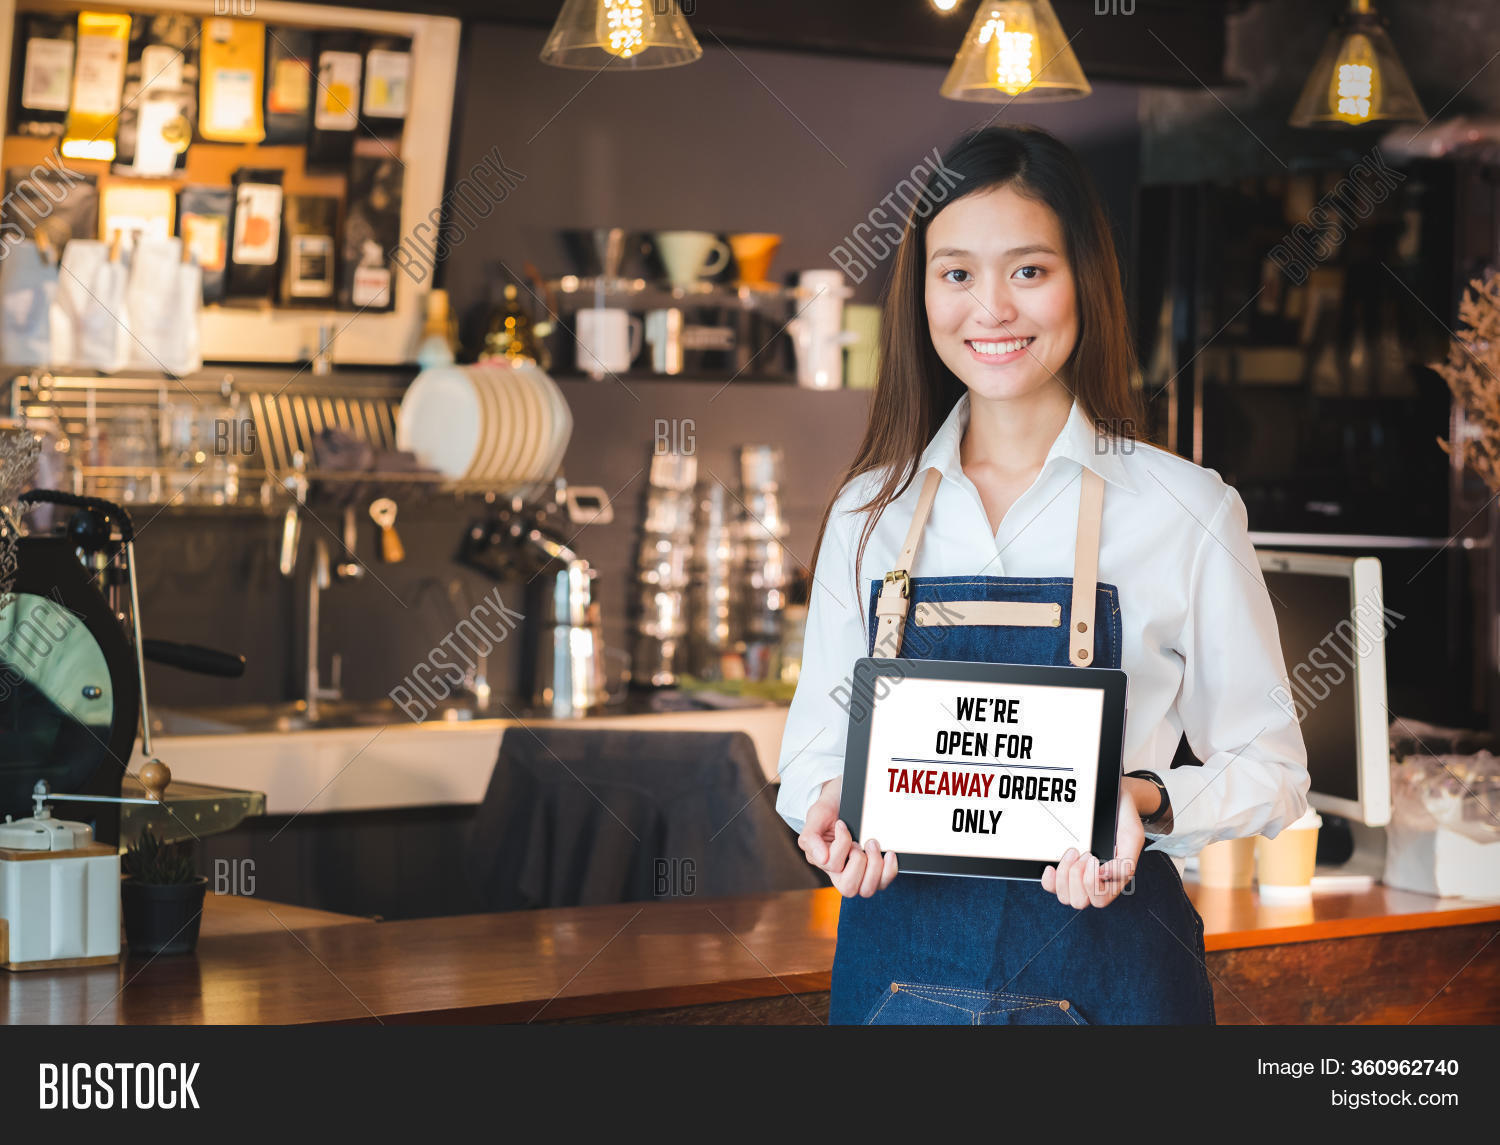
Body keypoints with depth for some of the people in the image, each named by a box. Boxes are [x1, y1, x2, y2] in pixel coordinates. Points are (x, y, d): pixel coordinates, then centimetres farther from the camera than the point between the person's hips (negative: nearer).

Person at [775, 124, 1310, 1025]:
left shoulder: (1188, 511, -4)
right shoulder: (870, 511, 6)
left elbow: (1271, 772, 1)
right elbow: (817, 744, 12)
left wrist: (1146, 802, -19)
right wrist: (829, 808, -11)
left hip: (1105, 964, -2)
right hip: (898, 954, 3)